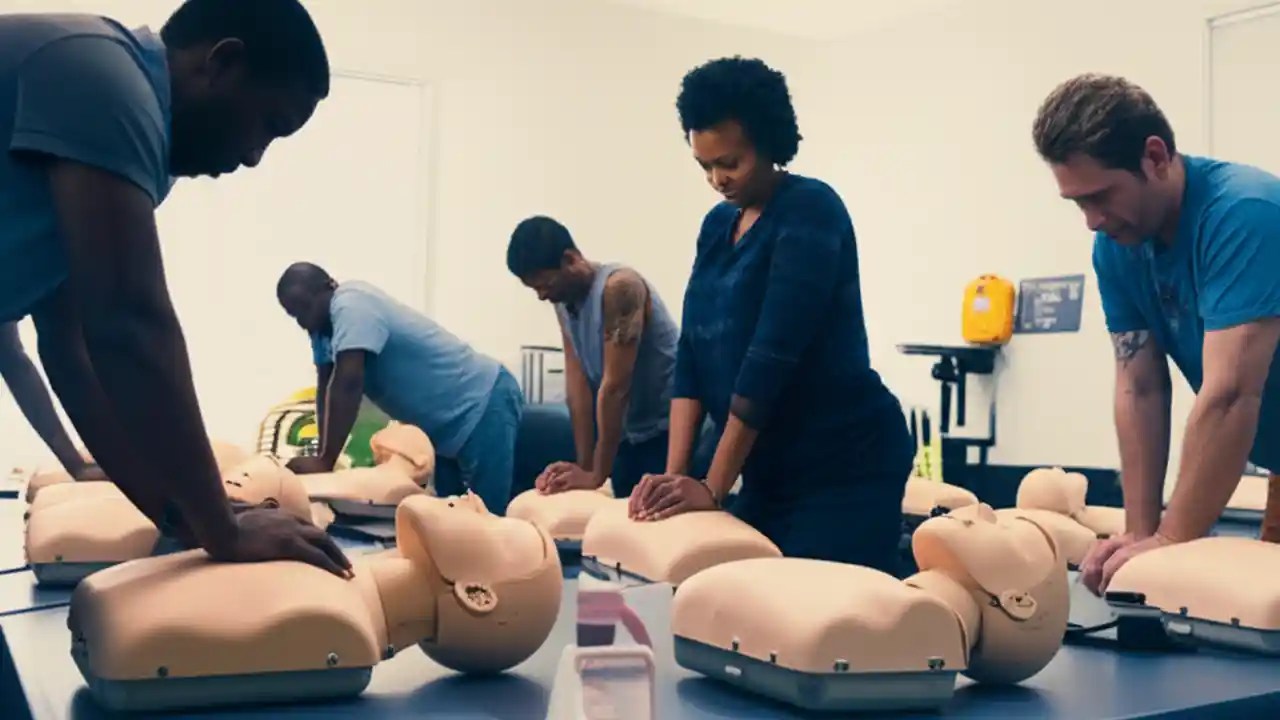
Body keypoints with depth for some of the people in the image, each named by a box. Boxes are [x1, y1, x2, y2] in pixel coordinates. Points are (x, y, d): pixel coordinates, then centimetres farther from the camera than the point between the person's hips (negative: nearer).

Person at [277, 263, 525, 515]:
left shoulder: (351, 305, -23)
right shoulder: (325, 323, 7)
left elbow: (347, 385, -32)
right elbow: (326, 387, 6)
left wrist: (325, 461, -32)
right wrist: (322, 456, -4)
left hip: (484, 405, -10)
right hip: (448, 422, 10)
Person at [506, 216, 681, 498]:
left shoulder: (618, 287, -24)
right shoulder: (563, 301, 1)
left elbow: (615, 387, -26)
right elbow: (577, 383, -4)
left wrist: (597, 475, -24)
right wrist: (584, 465, -11)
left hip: (671, 428, -7)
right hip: (628, 433, 7)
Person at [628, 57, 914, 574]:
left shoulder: (811, 211, -13)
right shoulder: (717, 225, 10)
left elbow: (773, 354, -20)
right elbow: (693, 353, 5)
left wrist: (713, 488, -20)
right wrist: (674, 474, -6)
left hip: (845, 465, -7)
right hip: (770, 470, 7)